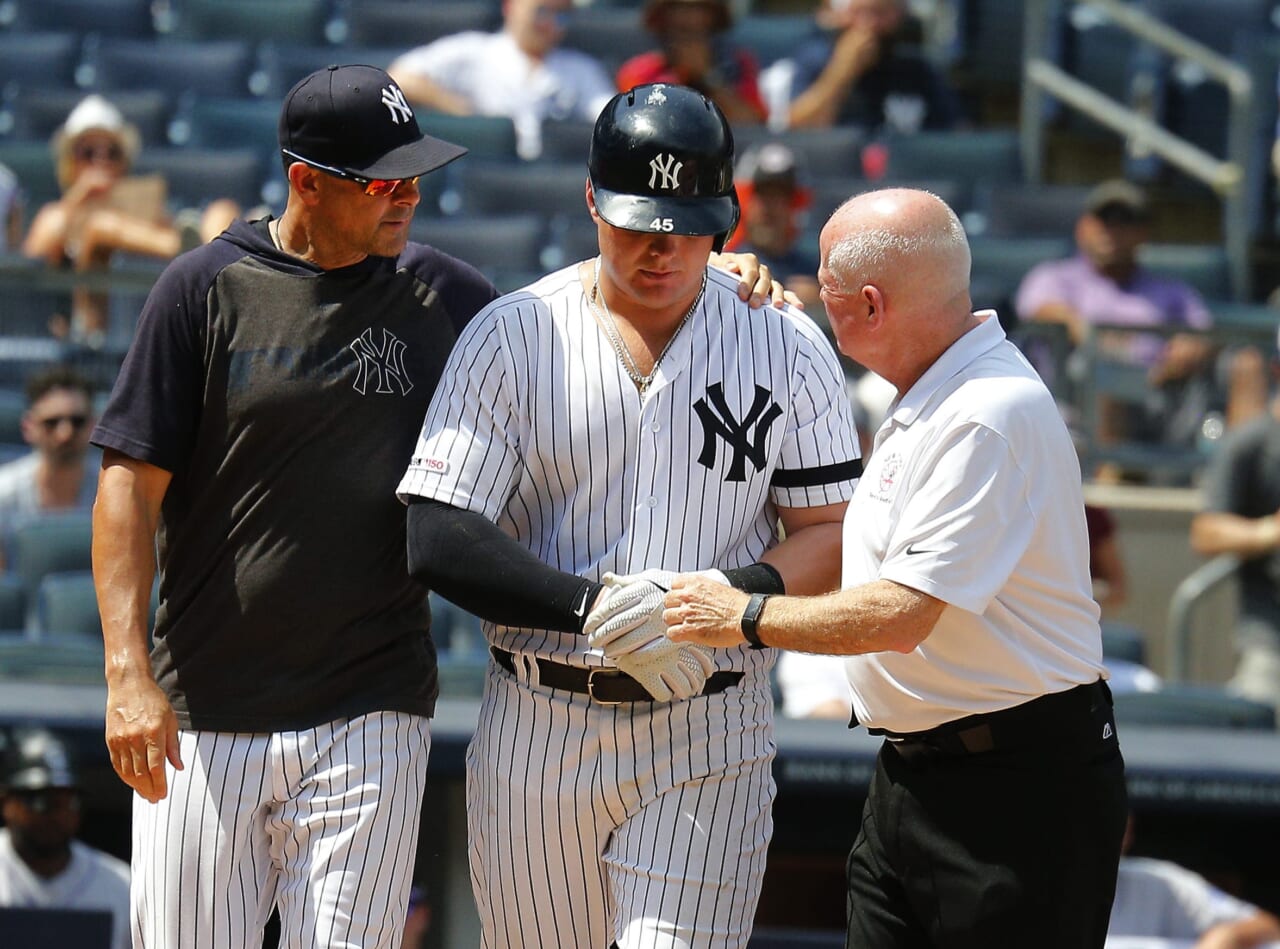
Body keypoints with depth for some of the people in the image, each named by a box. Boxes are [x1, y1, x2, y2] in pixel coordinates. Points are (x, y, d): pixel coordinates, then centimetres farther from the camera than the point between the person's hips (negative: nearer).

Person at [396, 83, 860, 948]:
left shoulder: (788, 347, 3)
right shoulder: (510, 336, 0)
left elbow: (834, 534, 3)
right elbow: (439, 542, -7)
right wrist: (594, 608, -21)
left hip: (707, 744, -1)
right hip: (536, 733, 1)